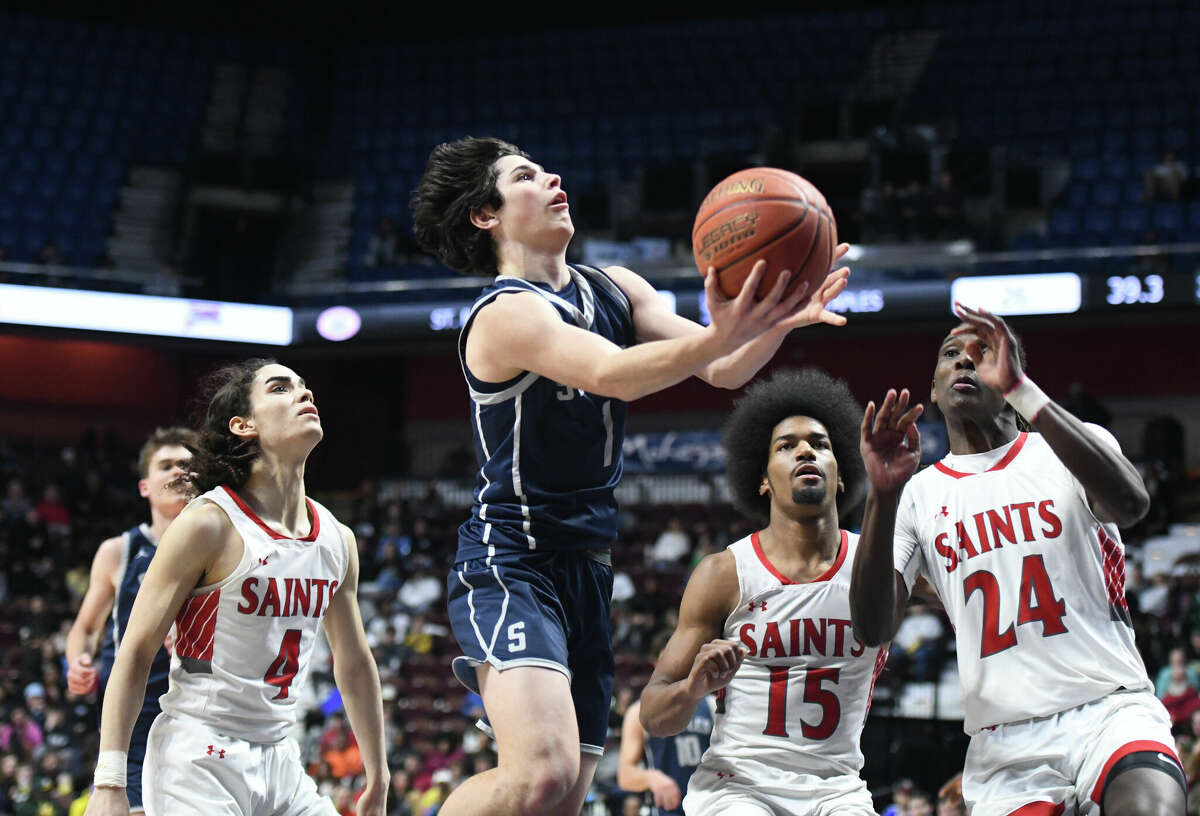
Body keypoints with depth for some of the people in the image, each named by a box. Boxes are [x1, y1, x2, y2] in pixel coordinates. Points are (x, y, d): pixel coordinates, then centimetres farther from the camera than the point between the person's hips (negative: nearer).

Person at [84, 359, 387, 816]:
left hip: (279, 761, 7)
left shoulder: (337, 540, 8)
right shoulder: (209, 524, -11)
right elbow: (135, 654, -11)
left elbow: (355, 665, 19)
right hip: (196, 761, -7)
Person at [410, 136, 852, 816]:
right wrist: (721, 336, -47)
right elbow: (610, 374, -31)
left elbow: (723, 371, 3)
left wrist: (776, 321, -19)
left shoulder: (614, 288, 12)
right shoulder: (506, 313, -13)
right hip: (509, 562, -8)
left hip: (586, 571, 8)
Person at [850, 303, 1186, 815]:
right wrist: (883, 495, -16)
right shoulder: (917, 495, 12)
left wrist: (1019, 389, -21)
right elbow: (873, 630, -2)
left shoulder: (1072, 446, 9)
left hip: (1111, 707, -3)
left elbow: (1129, 503, -16)